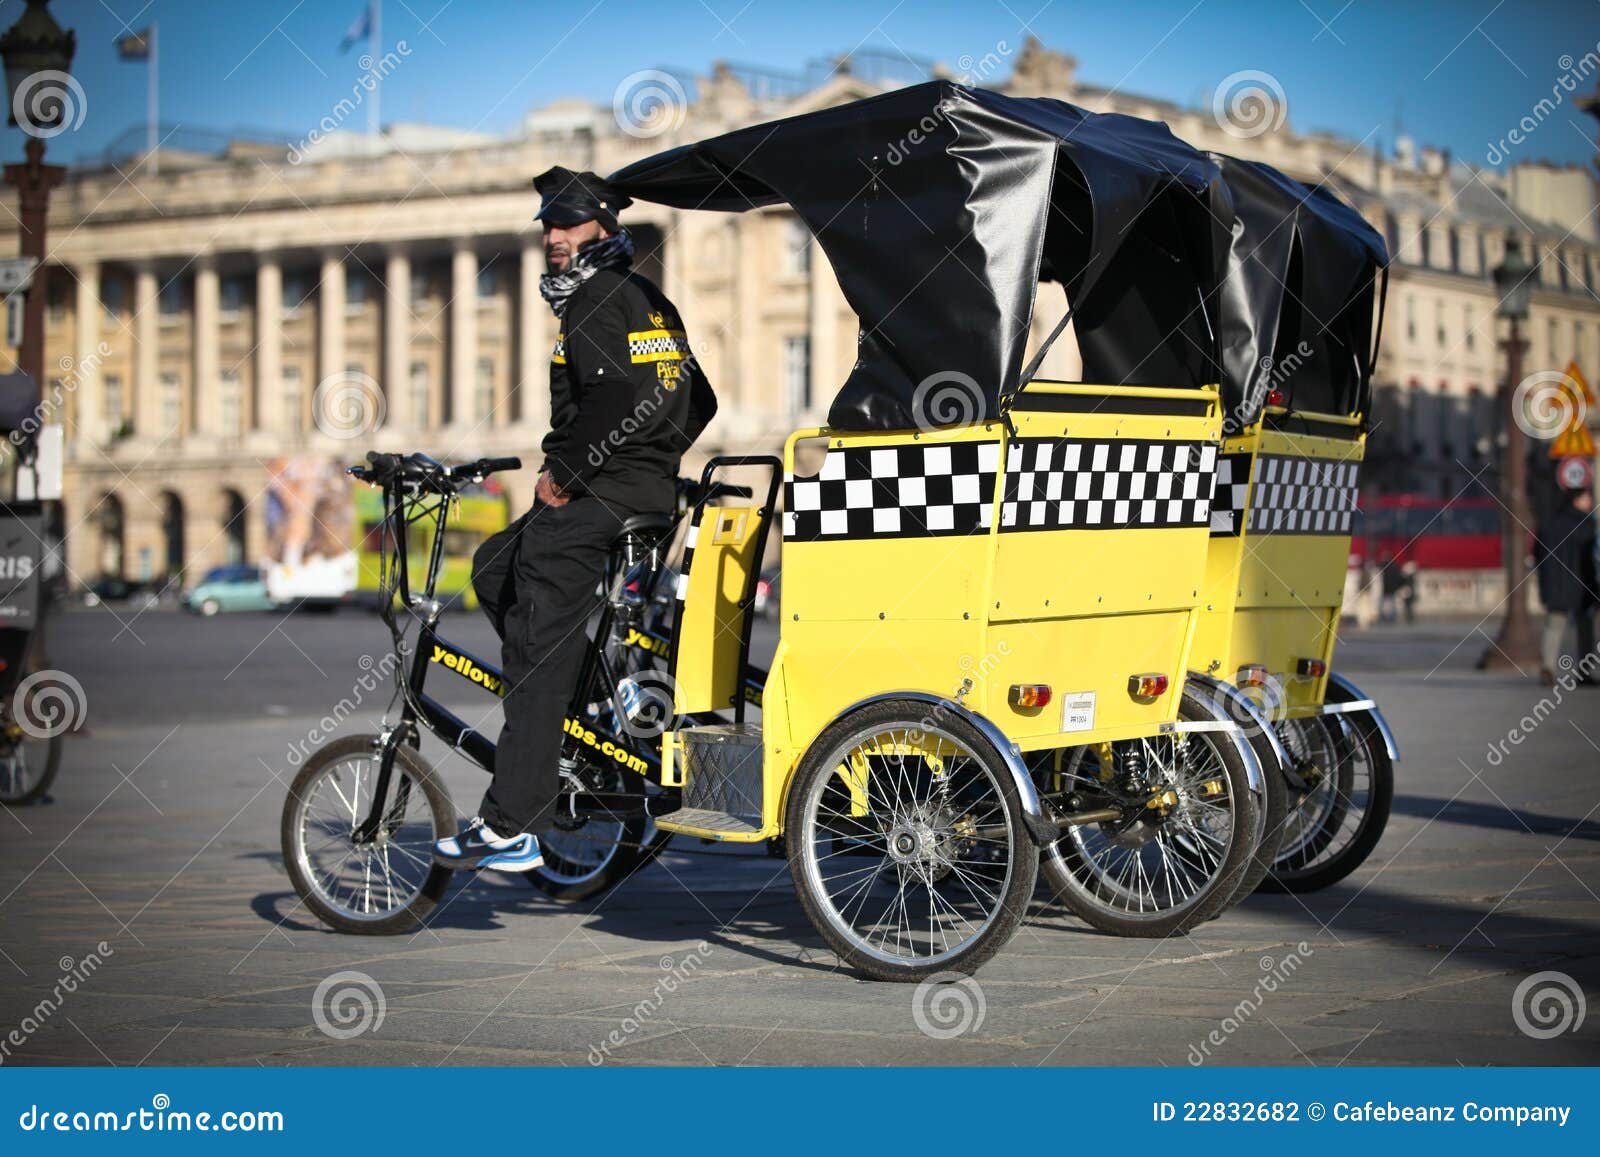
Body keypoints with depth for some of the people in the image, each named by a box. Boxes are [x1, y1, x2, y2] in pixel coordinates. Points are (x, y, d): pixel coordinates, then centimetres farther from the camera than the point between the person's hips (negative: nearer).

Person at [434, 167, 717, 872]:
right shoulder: (651, 301, 19)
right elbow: (698, 401, 21)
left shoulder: (598, 297, -10)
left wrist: (564, 473, -16)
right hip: (650, 489, 10)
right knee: (494, 567, 23)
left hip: (596, 498, -10)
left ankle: (511, 828, -11)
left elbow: (615, 398, -25)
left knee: (539, 651, -10)